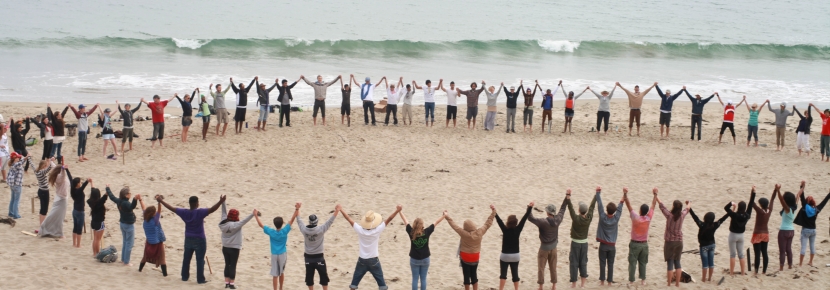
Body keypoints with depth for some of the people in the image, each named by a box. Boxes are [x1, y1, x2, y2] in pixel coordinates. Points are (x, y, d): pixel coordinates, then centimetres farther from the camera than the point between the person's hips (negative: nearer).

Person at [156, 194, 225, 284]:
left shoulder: (184, 212, -5)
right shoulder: (200, 212, -19)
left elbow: (171, 208, 4)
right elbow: (212, 209, -32)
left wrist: (161, 201, 15)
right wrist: (220, 202, -40)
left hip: (188, 240, 5)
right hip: (199, 240, -5)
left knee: (186, 259, 16)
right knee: (200, 260, 1)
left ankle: (184, 277, 26)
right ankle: (200, 279, 2)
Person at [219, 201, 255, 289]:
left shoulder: (223, 223, -4)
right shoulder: (235, 225, -21)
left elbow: (224, 213, 7)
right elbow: (244, 221, -29)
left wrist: (223, 202, 15)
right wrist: (252, 215, -32)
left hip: (225, 248, 6)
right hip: (234, 248, -6)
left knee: (227, 265, 14)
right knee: (233, 266, 2)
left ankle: (227, 282, 17)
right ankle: (231, 284, 5)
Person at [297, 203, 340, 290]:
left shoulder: (304, 230, -11)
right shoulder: (320, 230, -20)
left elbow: (299, 220, 4)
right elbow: (329, 222, -16)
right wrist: (336, 212, -12)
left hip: (308, 257, 3)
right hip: (319, 257, -3)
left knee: (309, 276, 13)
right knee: (323, 276, 9)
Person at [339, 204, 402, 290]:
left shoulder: (360, 230, -17)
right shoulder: (377, 230, -20)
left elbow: (348, 219, -9)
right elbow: (388, 220, -18)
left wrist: (340, 209, 0)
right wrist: (397, 211, -15)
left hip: (362, 260, 2)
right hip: (373, 260, -1)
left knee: (355, 279, 14)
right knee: (380, 279, 9)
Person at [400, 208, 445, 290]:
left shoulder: (411, 232, -14)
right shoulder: (426, 232, -15)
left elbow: (405, 221, -3)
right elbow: (436, 222, -5)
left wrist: (400, 211, 9)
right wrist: (444, 215, 6)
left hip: (414, 259, 0)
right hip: (425, 259, 0)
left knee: (415, 279, 7)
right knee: (423, 279, 9)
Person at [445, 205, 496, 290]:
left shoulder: (464, 234, -22)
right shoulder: (480, 232, -14)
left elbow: (454, 225, -14)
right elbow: (488, 223, -4)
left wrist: (447, 216, -3)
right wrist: (493, 212, 5)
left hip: (465, 257, -4)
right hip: (475, 257, 4)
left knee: (466, 276, 6)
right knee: (474, 275, 16)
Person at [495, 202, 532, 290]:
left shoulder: (505, 230, -17)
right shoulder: (518, 230, -12)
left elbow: (499, 220, -17)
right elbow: (524, 218, -11)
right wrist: (530, 208, -10)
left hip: (505, 255, -2)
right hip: (515, 255, 2)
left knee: (503, 274, 4)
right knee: (515, 274, 12)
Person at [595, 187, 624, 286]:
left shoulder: (602, 217, -14)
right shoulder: (616, 218, -10)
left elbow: (599, 204, -10)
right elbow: (620, 205, -6)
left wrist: (598, 193, -6)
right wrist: (625, 194, -3)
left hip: (603, 245, -1)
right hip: (612, 246, 1)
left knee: (602, 264, 5)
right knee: (610, 264, 6)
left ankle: (602, 281, 7)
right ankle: (609, 282, 8)